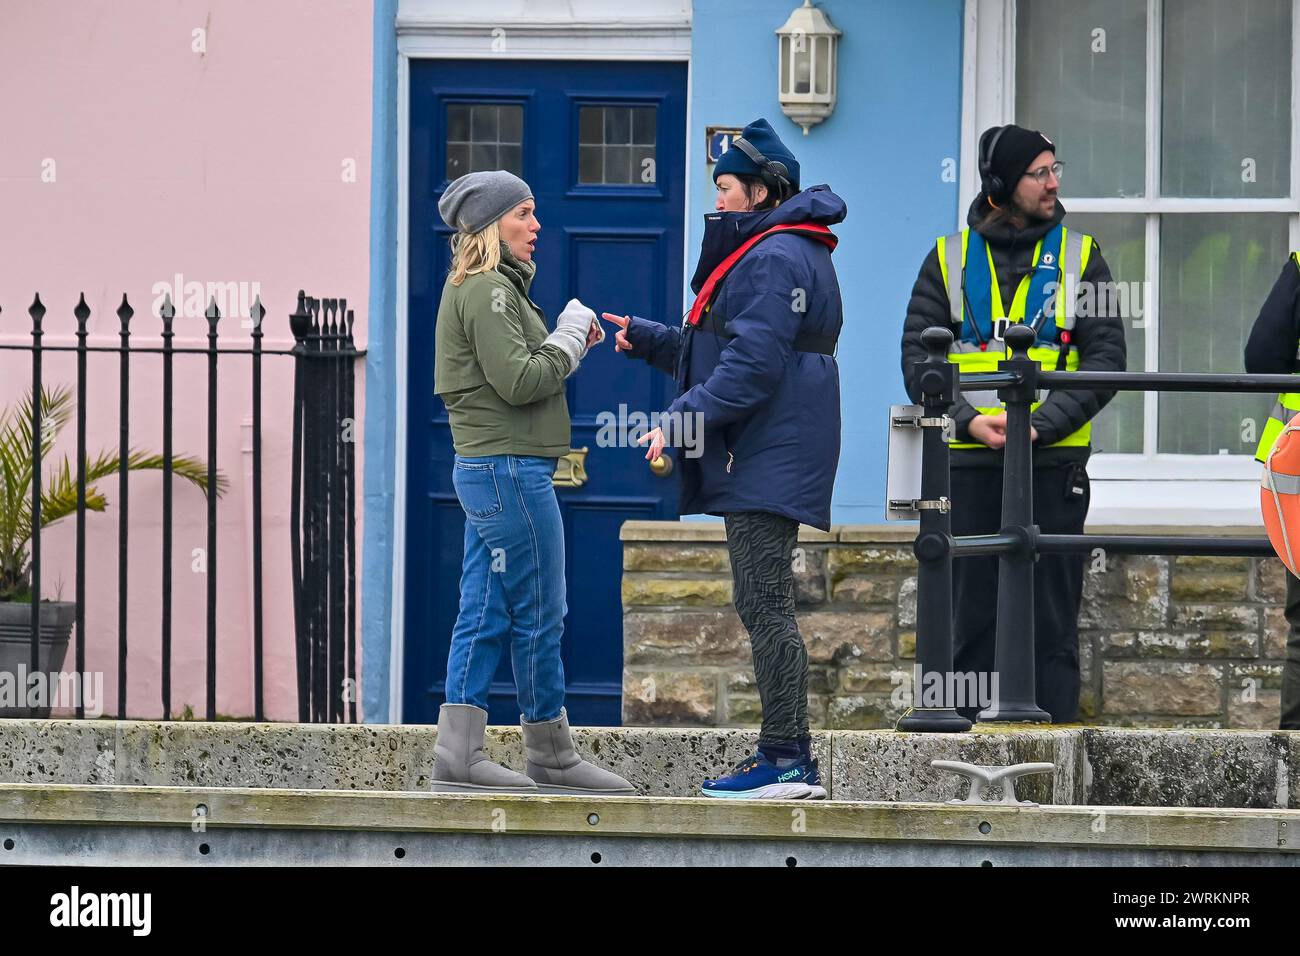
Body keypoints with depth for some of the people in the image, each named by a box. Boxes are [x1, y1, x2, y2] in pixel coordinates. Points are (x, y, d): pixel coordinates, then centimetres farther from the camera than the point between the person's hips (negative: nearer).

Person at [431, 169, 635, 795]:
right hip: (509, 468, -10)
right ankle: (551, 756, 5)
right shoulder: (487, 289, -12)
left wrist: (570, 344, 9)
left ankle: (457, 754, 1)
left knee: (485, 616, 6)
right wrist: (570, 337, -7)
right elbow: (519, 381, -20)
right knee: (539, 615, -3)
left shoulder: (491, 287, 20)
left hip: (486, 471, 10)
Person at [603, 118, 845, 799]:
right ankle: (785, 758, 14)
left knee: (765, 608, -12)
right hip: (763, 461, 11)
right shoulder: (768, 252, 22)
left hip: (766, 462, -11)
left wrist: (685, 417, -22)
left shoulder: (775, 258, -13)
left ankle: (788, 761, -14)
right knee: (764, 610, 12)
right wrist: (646, 339, 22)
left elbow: (753, 363, -21)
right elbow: (719, 353, 26)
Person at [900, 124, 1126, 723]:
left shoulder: (1079, 256, 7)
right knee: (971, 617, 3)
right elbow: (917, 358, 4)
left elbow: (1106, 359, -1)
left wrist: (1040, 424, -14)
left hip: (1055, 464, -1)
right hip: (969, 465, 1)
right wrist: (969, 421, -13)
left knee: (1052, 619, -1)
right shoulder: (949, 259, 8)